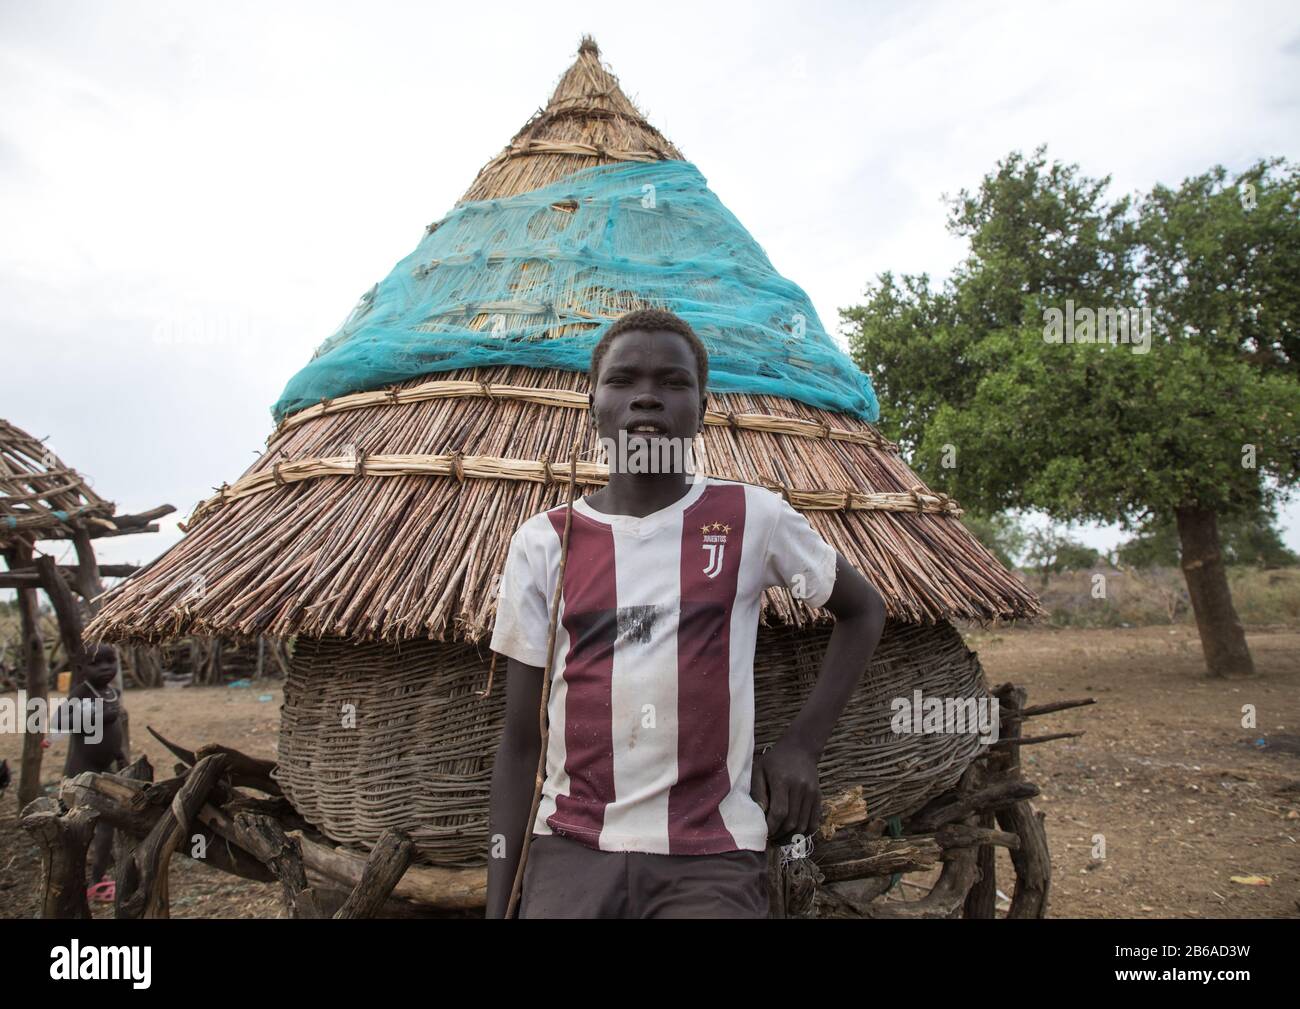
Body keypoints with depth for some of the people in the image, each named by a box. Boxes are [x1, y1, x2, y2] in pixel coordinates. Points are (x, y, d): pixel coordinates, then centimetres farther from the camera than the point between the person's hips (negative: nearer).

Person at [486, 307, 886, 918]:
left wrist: (800, 745, 6)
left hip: (710, 858, -1)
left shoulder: (752, 519, -2)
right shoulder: (543, 543, 1)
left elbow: (863, 610, 15)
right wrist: (498, 902, 2)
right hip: (570, 851, 1)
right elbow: (520, 742, 4)